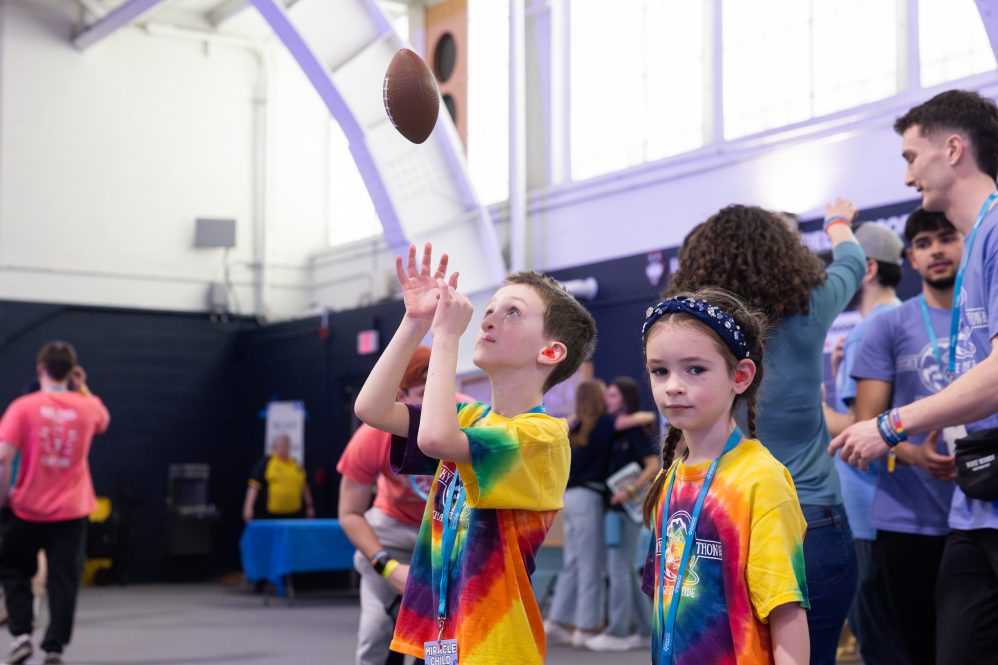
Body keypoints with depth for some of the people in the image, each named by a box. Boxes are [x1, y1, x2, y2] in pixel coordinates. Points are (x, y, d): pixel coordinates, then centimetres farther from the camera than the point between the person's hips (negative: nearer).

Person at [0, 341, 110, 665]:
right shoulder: (86, 407, -1)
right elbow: (103, 418, 25)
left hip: (27, 508, -1)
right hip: (71, 511, 1)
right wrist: (83, 388, 18)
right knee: (63, 580, 6)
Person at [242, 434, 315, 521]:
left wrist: (309, 505, 20)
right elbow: (254, 485, -8)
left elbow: (304, 486, 21)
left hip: (294, 514, 5)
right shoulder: (265, 462, -2)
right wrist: (249, 506, -17)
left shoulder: (295, 464, 13)